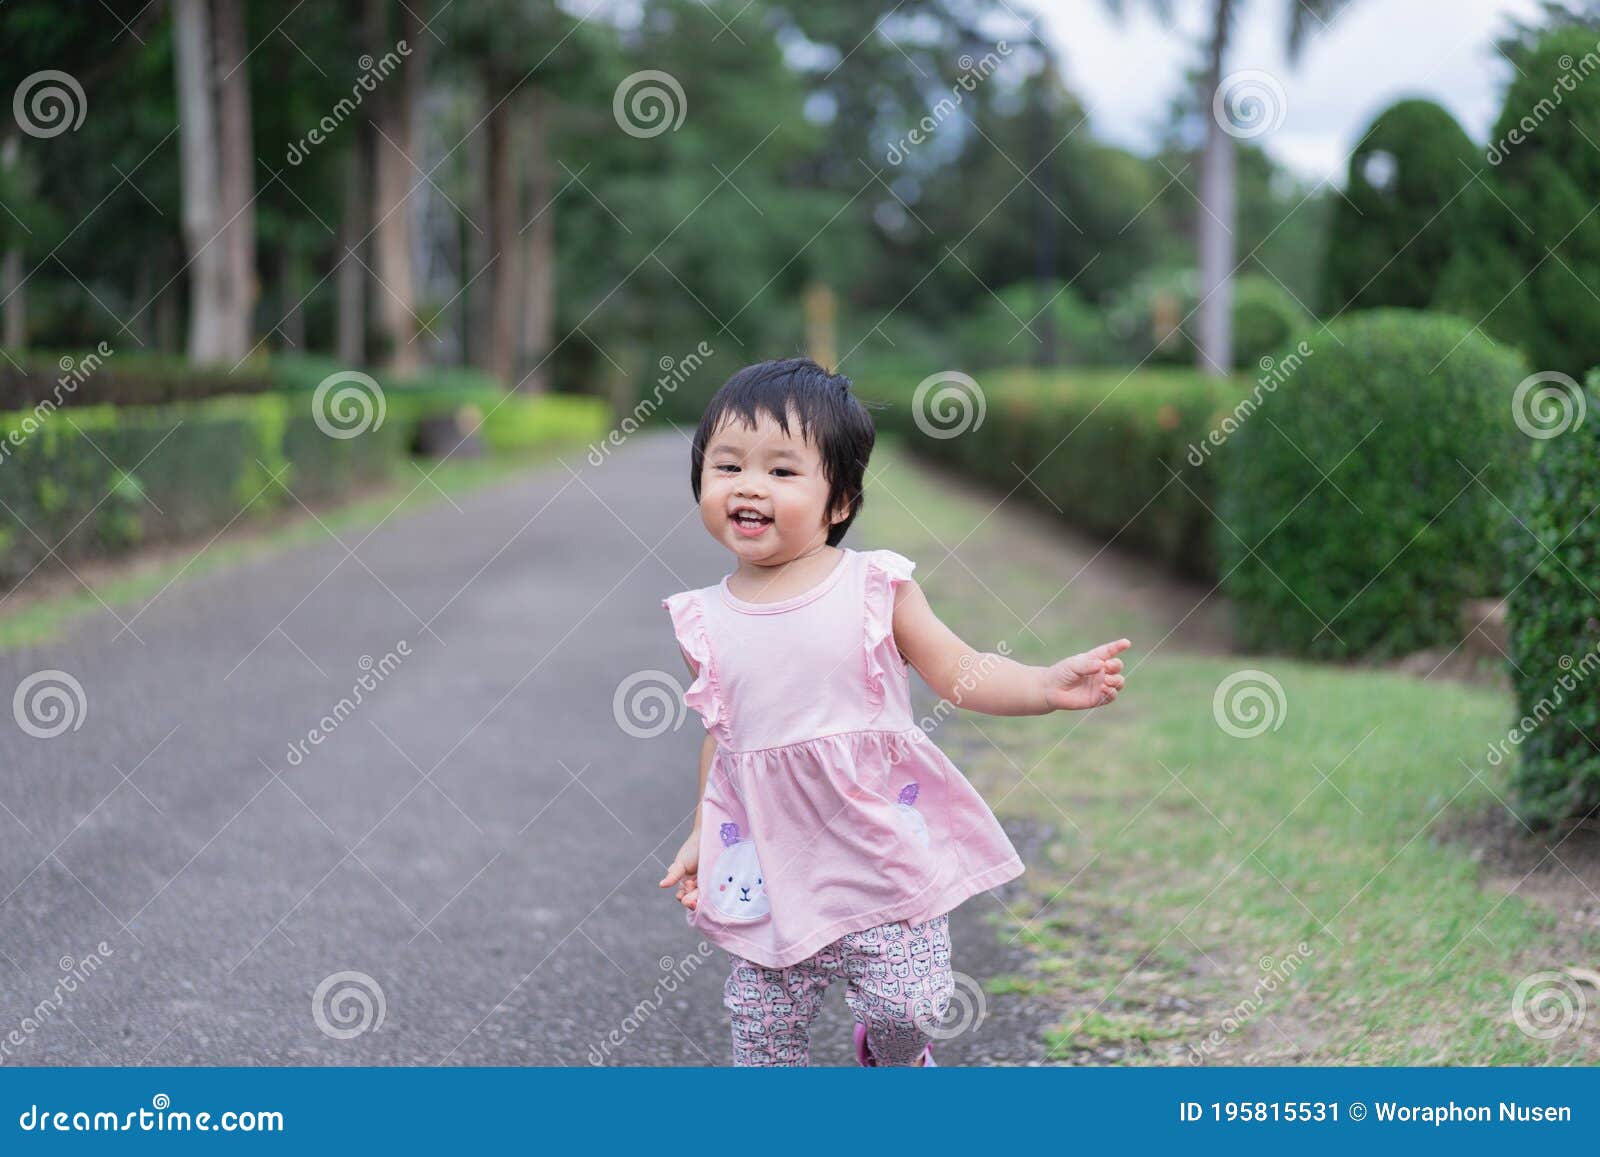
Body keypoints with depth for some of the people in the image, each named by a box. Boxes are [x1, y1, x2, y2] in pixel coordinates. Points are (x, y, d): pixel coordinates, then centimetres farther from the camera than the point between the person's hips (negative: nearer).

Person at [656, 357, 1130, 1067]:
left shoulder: (875, 587, -6)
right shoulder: (706, 622, 2)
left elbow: (960, 673, -4)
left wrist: (1050, 686, -19)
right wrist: (702, 836, 12)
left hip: (881, 842, -2)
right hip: (768, 854, 2)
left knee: (908, 1007, -4)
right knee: (763, 1025, 6)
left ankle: (892, 1055, 32)